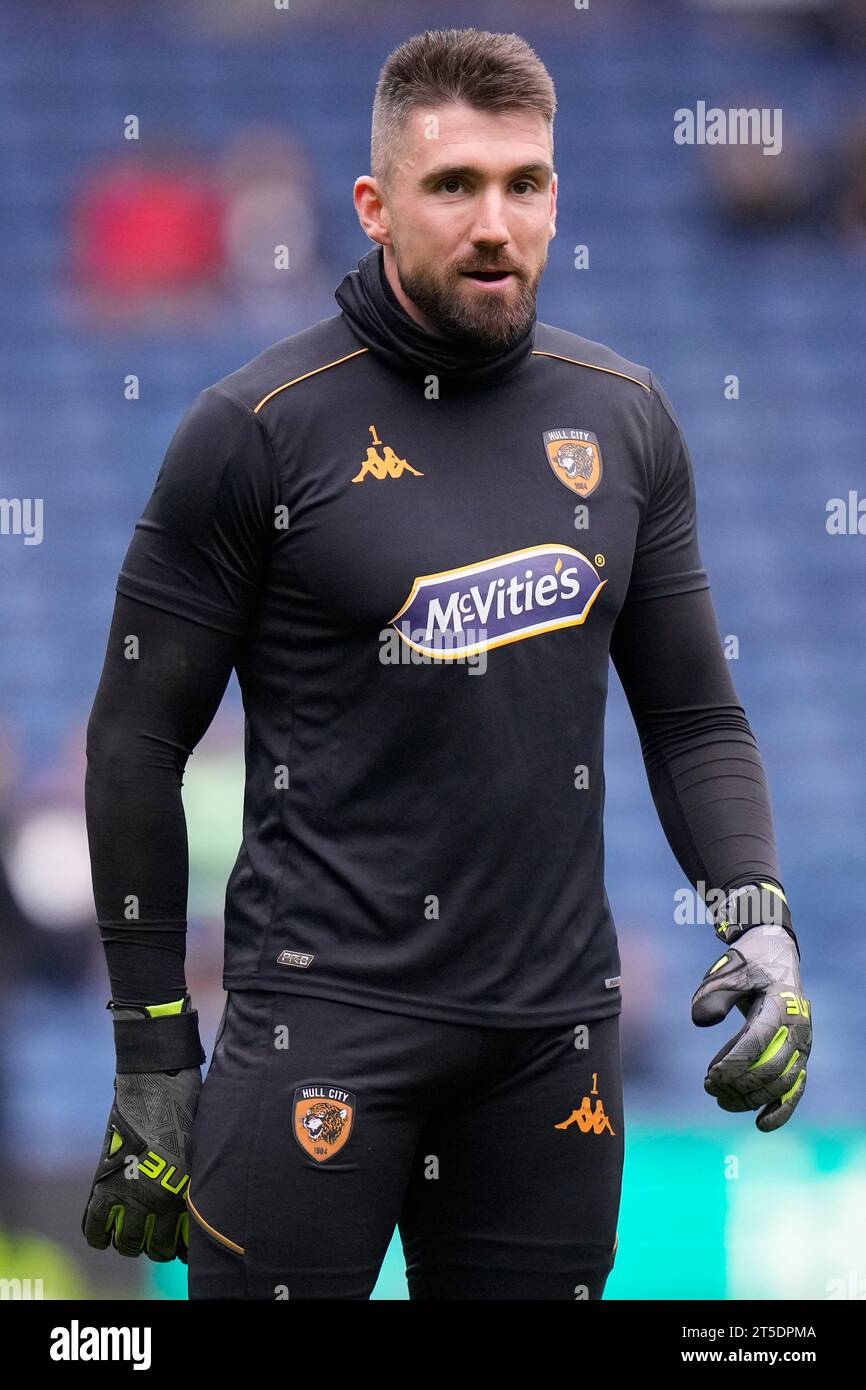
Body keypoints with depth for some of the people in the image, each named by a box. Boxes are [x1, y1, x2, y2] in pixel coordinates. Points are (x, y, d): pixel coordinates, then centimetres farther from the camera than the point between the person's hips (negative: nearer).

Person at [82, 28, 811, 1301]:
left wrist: (759, 917, -2)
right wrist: (153, 1053, -3)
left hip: (557, 1026, 4)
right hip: (324, 1011, -4)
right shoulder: (260, 430, -6)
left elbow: (693, 712, 15)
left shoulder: (624, 418, 8)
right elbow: (137, 745, -2)